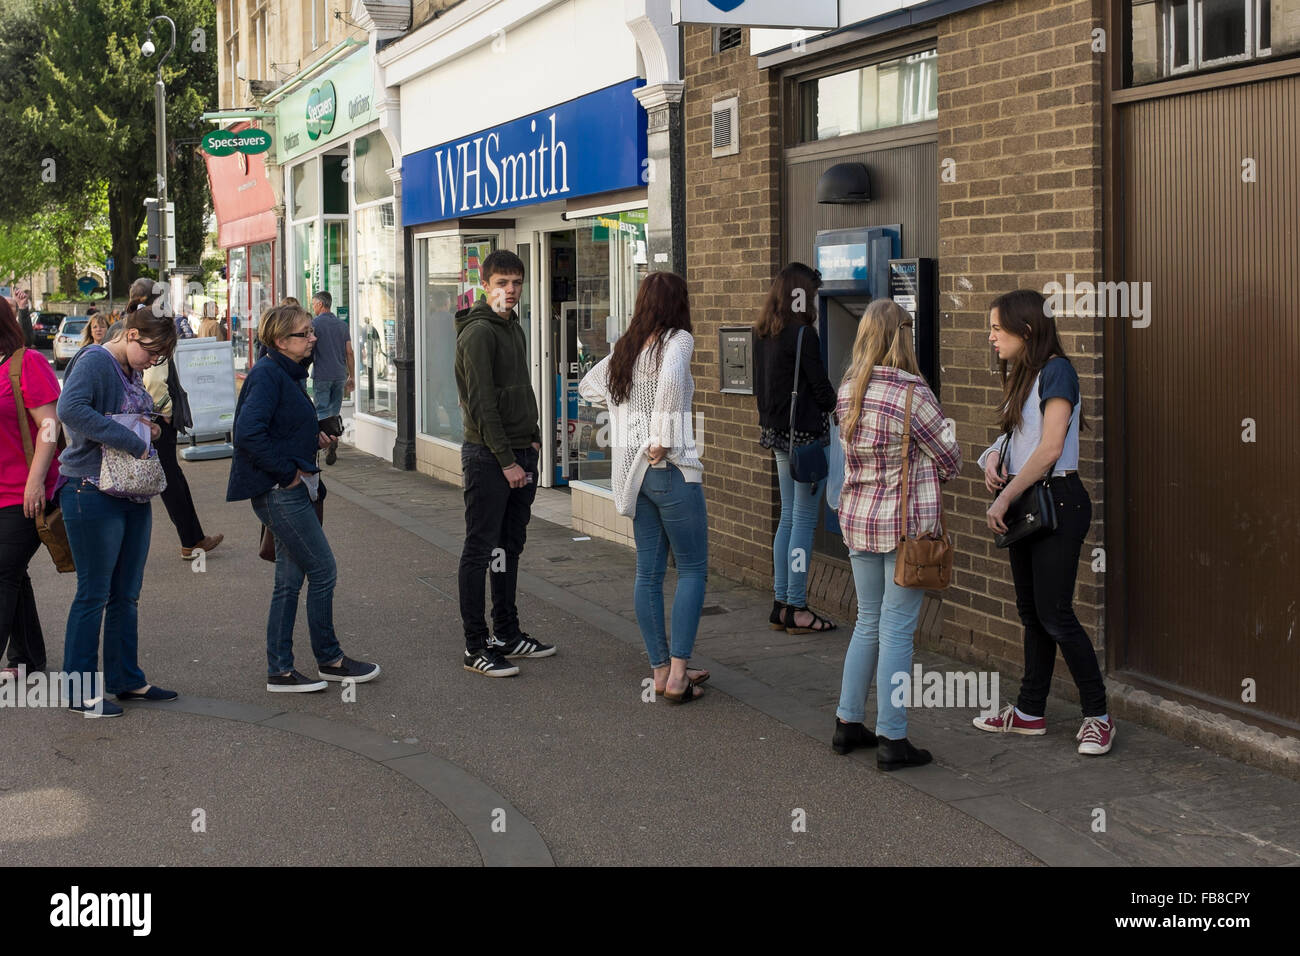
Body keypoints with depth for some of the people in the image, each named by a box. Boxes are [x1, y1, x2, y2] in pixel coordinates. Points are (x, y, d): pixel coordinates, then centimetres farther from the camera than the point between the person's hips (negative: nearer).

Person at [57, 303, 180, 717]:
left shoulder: (132, 372, 14)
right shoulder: (94, 361, -13)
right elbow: (70, 409, -30)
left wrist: (149, 429, 2)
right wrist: (133, 441, -27)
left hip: (133, 495, 9)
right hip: (93, 494, -9)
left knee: (126, 595, 14)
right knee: (94, 594, -1)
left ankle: (126, 680, 24)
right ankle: (81, 690, 9)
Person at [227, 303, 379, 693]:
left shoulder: (287, 374, 14)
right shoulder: (267, 375, -16)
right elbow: (249, 433, -26)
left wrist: (311, 437, 6)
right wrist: (287, 471, -19)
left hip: (290, 492, 10)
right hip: (279, 493, -10)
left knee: (290, 580, 12)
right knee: (323, 571, -2)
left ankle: (280, 671, 18)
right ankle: (330, 659, 12)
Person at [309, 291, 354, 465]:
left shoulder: (314, 324, -7)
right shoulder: (342, 325, 9)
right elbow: (349, 352, 8)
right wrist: (352, 376, 13)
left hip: (322, 375, -5)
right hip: (340, 375, 5)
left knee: (322, 411, 0)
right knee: (335, 410, 10)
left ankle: (330, 438, -22)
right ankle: (333, 451, 8)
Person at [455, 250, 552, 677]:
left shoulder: (514, 328, 15)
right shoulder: (478, 332, -13)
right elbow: (482, 404, -18)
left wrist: (533, 437, 10)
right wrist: (506, 461, -18)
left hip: (520, 454, 9)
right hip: (487, 455, -9)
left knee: (510, 546, 15)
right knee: (480, 550, -3)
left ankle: (507, 634, 24)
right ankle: (476, 647, 2)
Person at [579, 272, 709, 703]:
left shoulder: (625, 348, 12)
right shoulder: (677, 340, -9)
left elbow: (589, 384, 27)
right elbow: (671, 379, -29)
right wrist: (662, 441, -22)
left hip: (633, 469, 7)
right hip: (671, 469, -7)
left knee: (649, 571, 10)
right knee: (693, 569, 1)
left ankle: (661, 671, 15)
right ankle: (677, 674, -6)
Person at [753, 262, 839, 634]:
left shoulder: (762, 334, 9)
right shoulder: (803, 335, -15)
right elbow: (821, 391, -12)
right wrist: (840, 401, 9)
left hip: (777, 434, 9)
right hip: (806, 434, -9)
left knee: (789, 517, 15)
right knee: (804, 521, -2)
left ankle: (781, 604, 19)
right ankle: (796, 609, 2)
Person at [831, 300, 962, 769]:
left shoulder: (847, 392, 3)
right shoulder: (912, 393, -17)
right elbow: (949, 457, -6)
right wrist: (941, 469, 16)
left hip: (857, 519, 6)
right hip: (907, 523, -6)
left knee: (868, 622, 18)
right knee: (897, 629, -1)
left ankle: (848, 723, 23)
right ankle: (891, 739, 5)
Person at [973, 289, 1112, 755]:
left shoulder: (1057, 371, -15)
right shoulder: (1022, 374, 13)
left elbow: (1050, 447, -22)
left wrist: (1004, 499, -17)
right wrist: (994, 456, -2)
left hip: (1057, 501, -9)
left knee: (1055, 614, -7)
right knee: (1031, 612, 14)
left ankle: (1098, 716, 5)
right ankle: (1030, 712, 23)